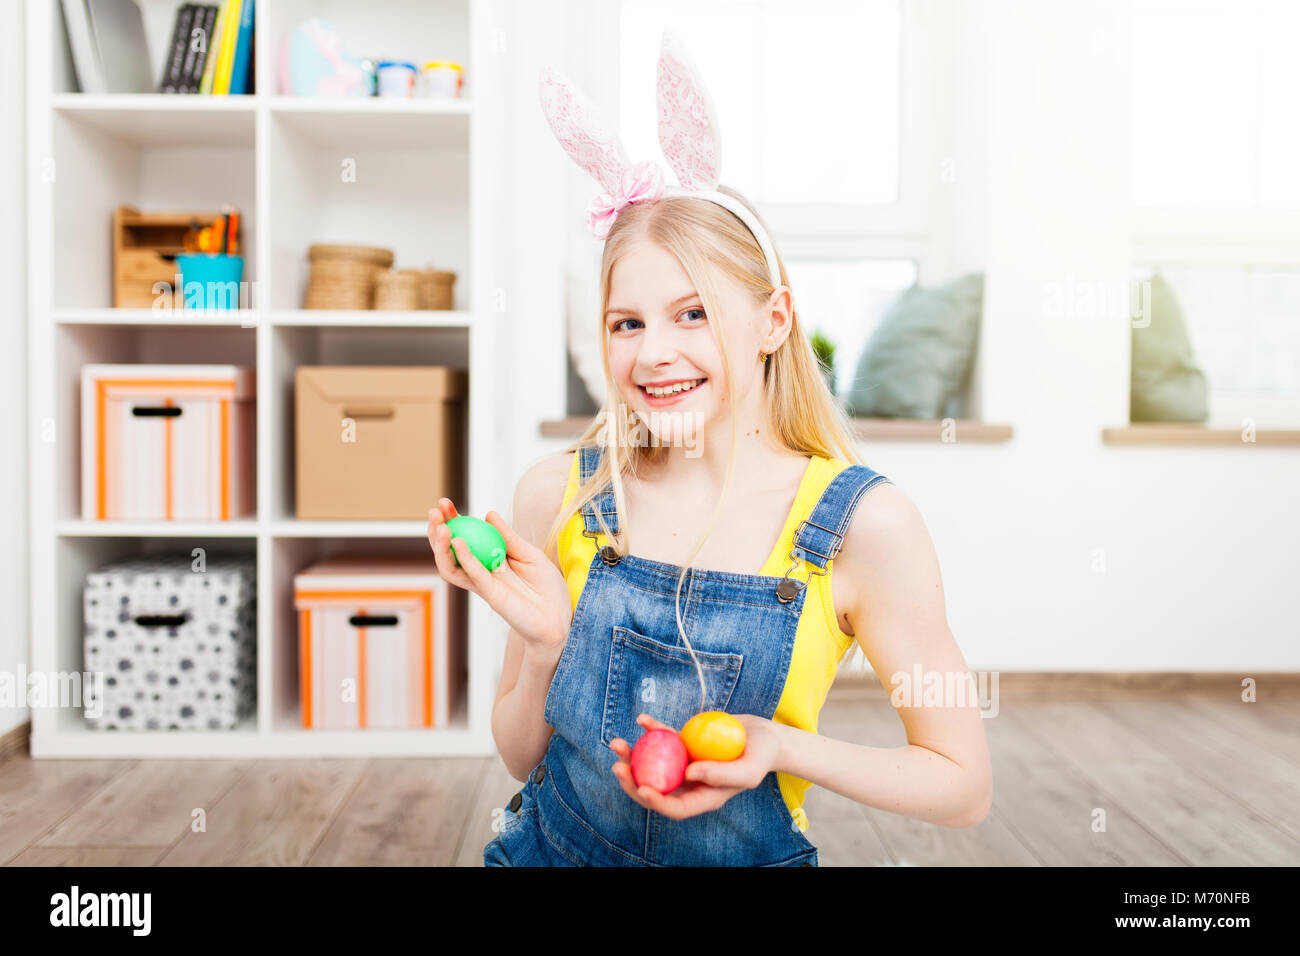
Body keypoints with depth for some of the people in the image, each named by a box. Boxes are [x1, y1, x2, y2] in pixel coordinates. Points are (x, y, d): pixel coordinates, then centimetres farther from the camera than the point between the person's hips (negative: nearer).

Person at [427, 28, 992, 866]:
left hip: (753, 855, -1)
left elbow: (964, 789, -9)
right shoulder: (557, 494, -12)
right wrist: (543, 648, -20)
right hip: (553, 848, 2)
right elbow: (523, 759, -1)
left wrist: (780, 746, -22)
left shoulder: (864, 524, -18)